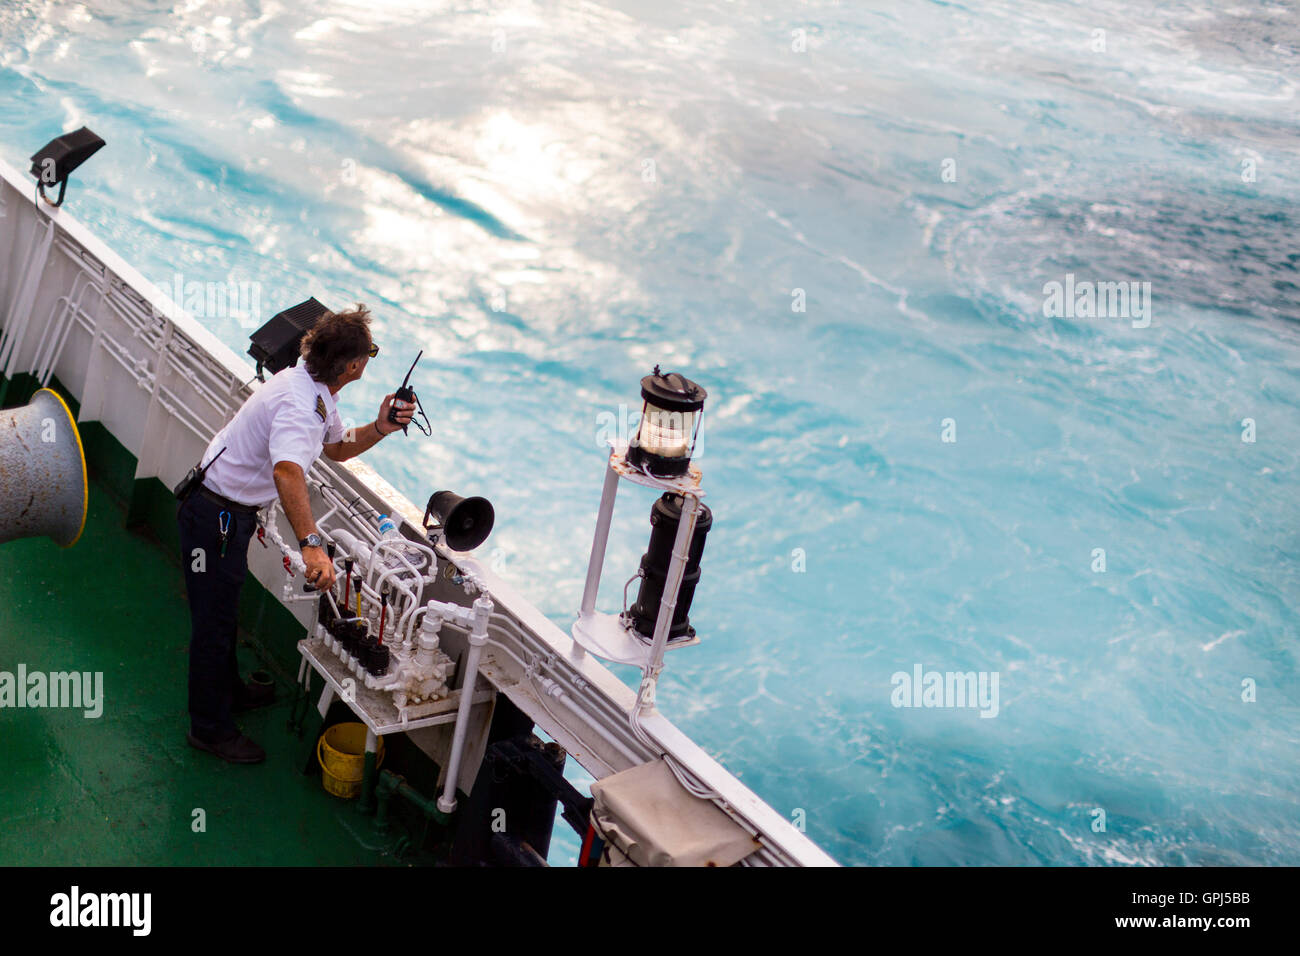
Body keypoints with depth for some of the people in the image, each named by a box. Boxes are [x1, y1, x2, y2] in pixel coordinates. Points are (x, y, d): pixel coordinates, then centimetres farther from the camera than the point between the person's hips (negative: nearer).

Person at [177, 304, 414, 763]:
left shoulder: (314, 391, 0)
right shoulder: (298, 404, -32)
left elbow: (336, 447, 16)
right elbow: (287, 471, -50)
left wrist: (379, 428, -3)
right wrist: (311, 544, -58)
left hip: (232, 513, 10)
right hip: (215, 518, -10)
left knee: (224, 610, 27)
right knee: (214, 621, 4)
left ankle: (228, 689, 48)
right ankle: (210, 728, 18)